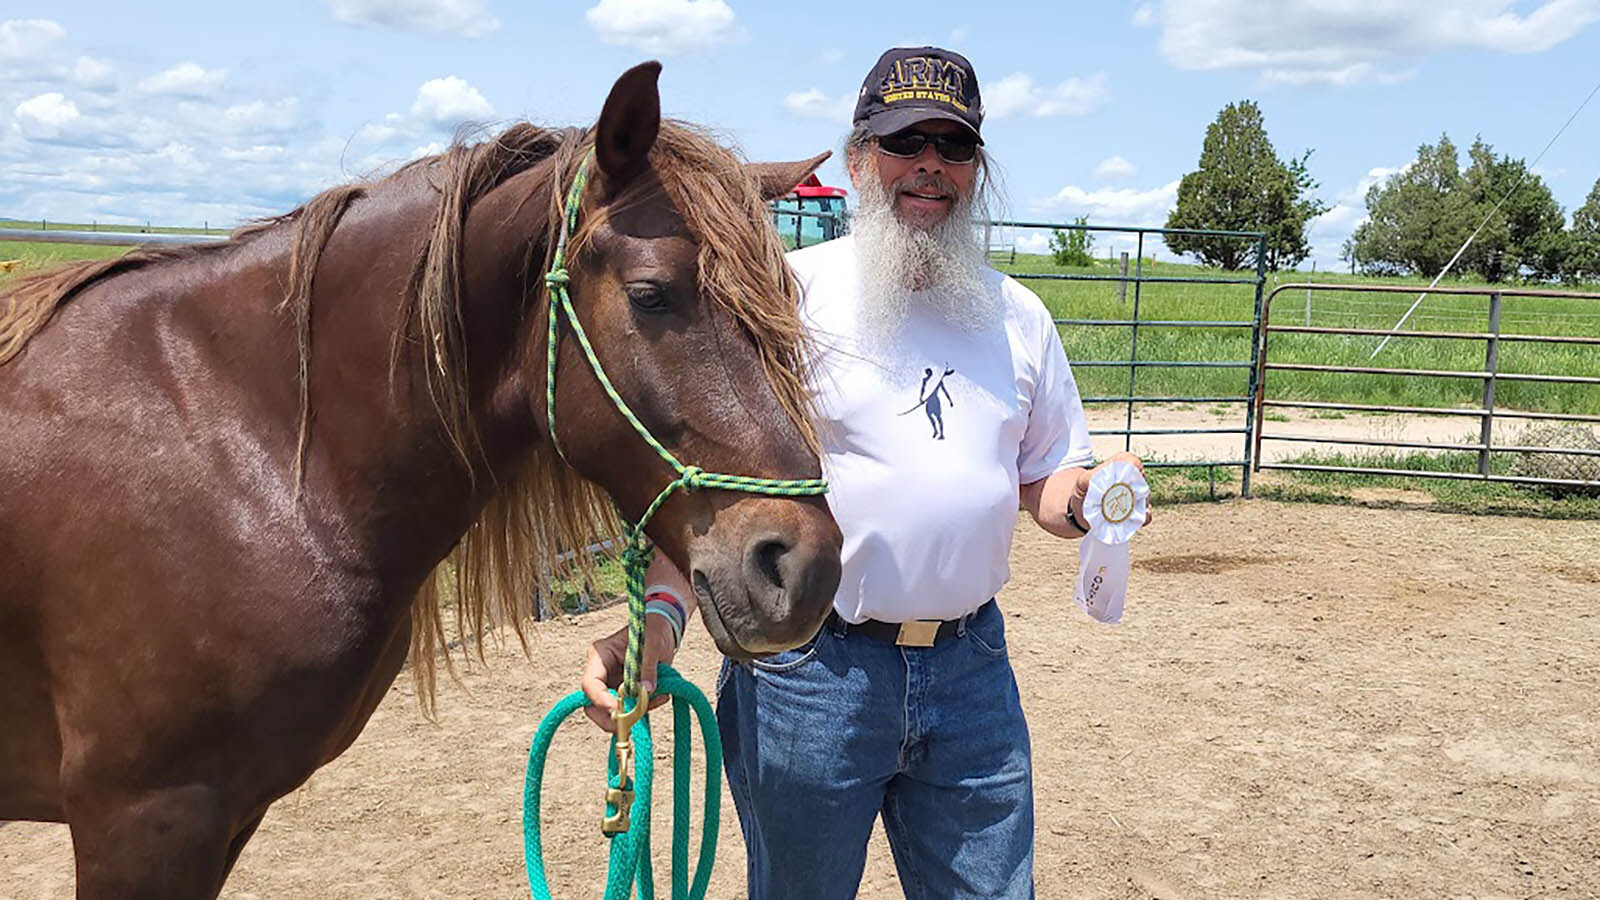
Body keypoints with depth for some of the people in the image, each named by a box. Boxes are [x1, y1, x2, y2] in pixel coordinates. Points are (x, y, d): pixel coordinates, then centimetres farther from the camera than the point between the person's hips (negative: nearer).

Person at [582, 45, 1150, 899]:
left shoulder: (1017, 315, 8)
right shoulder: (795, 292, -7)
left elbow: (1046, 480, 16)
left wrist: (1083, 502, -8)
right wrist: (662, 609, -27)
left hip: (971, 668, 4)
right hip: (812, 668, -4)